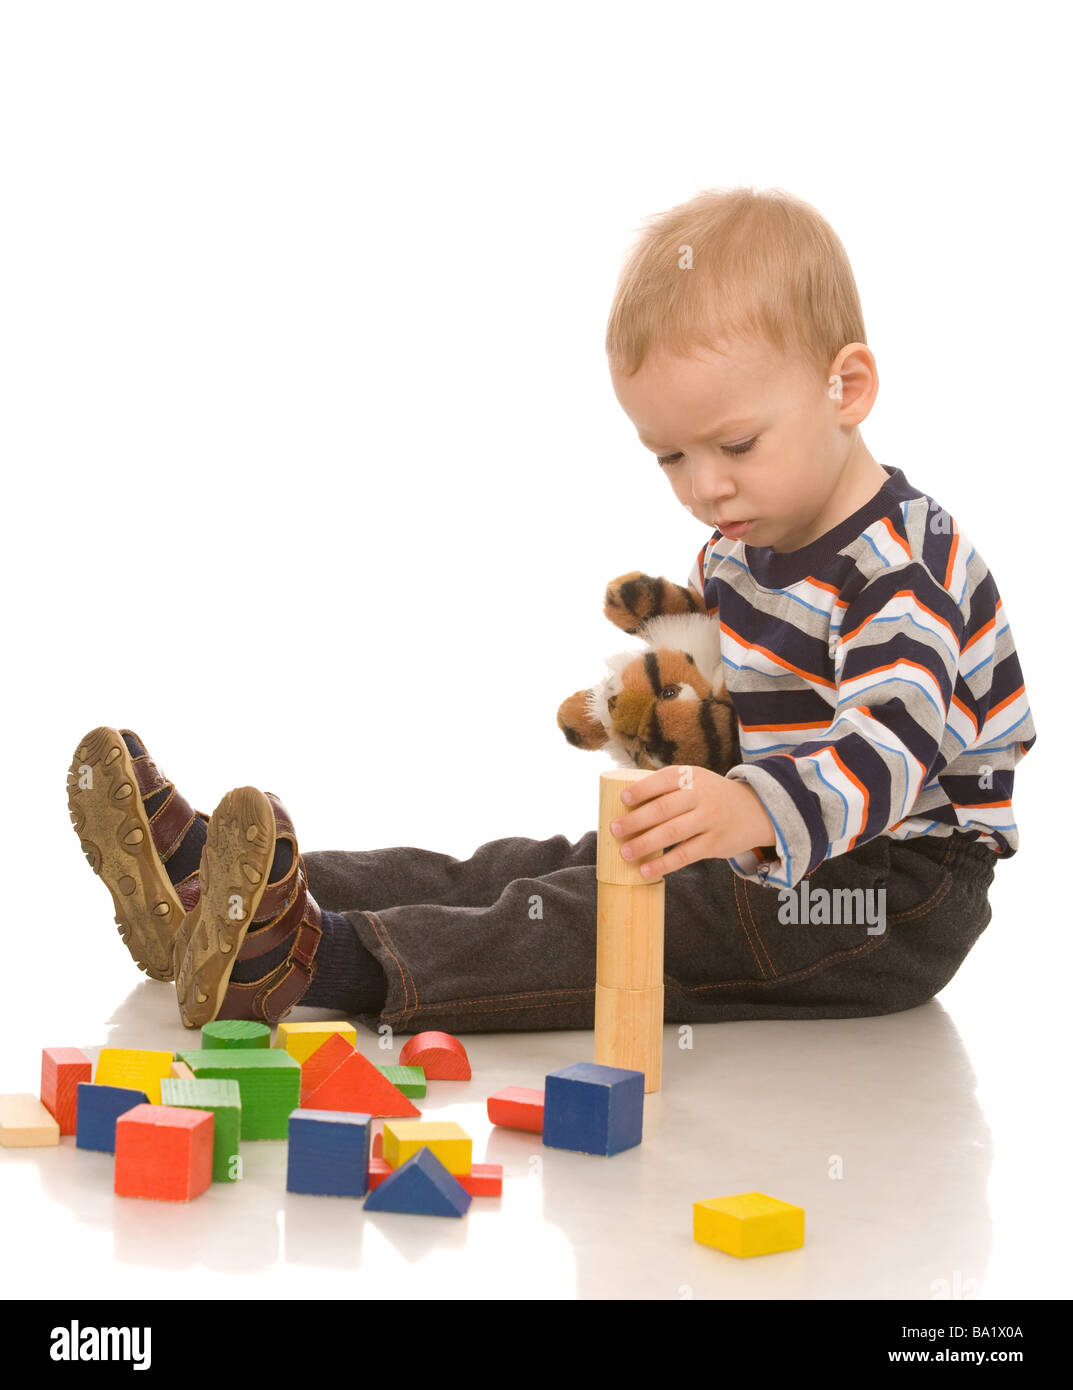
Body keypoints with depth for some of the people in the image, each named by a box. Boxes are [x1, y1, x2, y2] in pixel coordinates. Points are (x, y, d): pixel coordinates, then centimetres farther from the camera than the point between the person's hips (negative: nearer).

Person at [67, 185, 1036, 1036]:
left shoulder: (899, 574, -21)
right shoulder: (739, 545, 9)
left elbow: (895, 747, -38)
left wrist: (757, 810, -55)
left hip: (897, 900, -9)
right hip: (784, 858, 9)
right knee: (537, 871, -4)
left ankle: (328, 961, -45)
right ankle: (215, 887, -12)